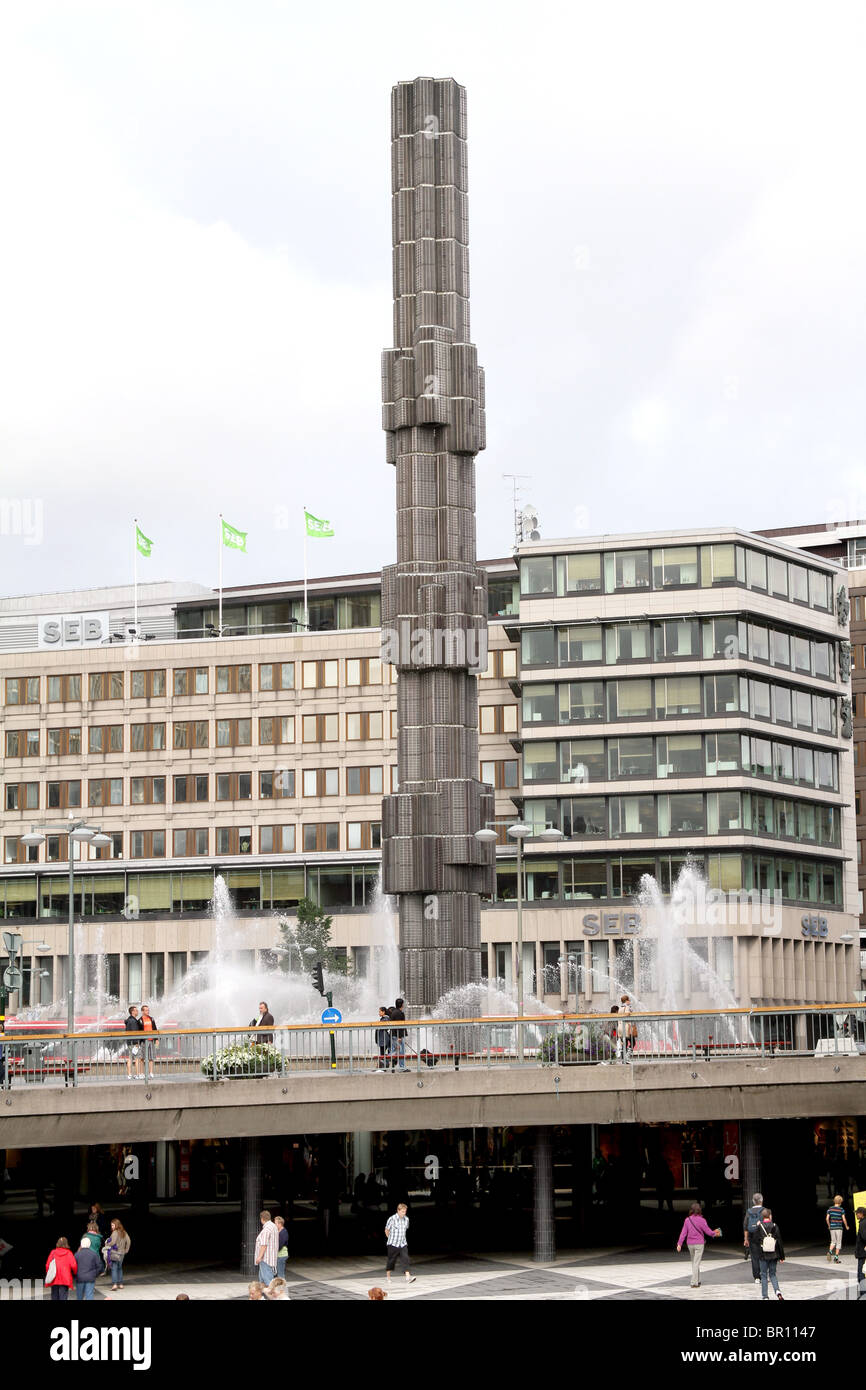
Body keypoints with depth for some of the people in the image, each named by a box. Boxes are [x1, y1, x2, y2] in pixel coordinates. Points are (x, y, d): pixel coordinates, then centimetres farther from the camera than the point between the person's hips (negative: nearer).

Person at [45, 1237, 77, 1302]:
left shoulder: (53, 1252, 4)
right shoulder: (69, 1253, -1)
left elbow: (47, 1265, 0)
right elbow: (74, 1265, -10)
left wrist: (48, 1274, 15)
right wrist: (74, 1272, 10)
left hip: (54, 1279, 2)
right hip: (65, 1280, -2)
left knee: (54, 1297, 12)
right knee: (63, 1297, -3)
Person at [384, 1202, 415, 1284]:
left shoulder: (406, 1219, 3)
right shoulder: (392, 1219, -13)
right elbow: (386, 1230, -1)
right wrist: (391, 1239, 8)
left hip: (403, 1244, 4)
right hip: (393, 1244, -3)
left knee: (405, 1259, -11)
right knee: (391, 1260, 9)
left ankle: (408, 1277, -18)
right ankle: (388, 1276, 29)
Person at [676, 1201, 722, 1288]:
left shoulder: (687, 1220, -2)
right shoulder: (701, 1220, -13)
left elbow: (683, 1233, -4)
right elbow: (708, 1231, -5)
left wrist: (679, 1244, -4)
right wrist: (714, 1234, 16)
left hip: (690, 1244, 4)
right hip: (699, 1244, -4)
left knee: (694, 1262, 19)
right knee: (696, 1263, -3)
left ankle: (698, 1281, 27)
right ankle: (694, 1283, -7)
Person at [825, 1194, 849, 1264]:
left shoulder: (830, 1209, 2)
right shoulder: (841, 1209, -8)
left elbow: (827, 1219, -1)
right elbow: (844, 1219, -11)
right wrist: (846, 1226, 6)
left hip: (832, 1227, 3)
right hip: (839, 1227, -3)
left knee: (833, 1242, 15)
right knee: (838, 1243, 6)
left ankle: (830, 1251, -13)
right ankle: (836, 1257, 3)